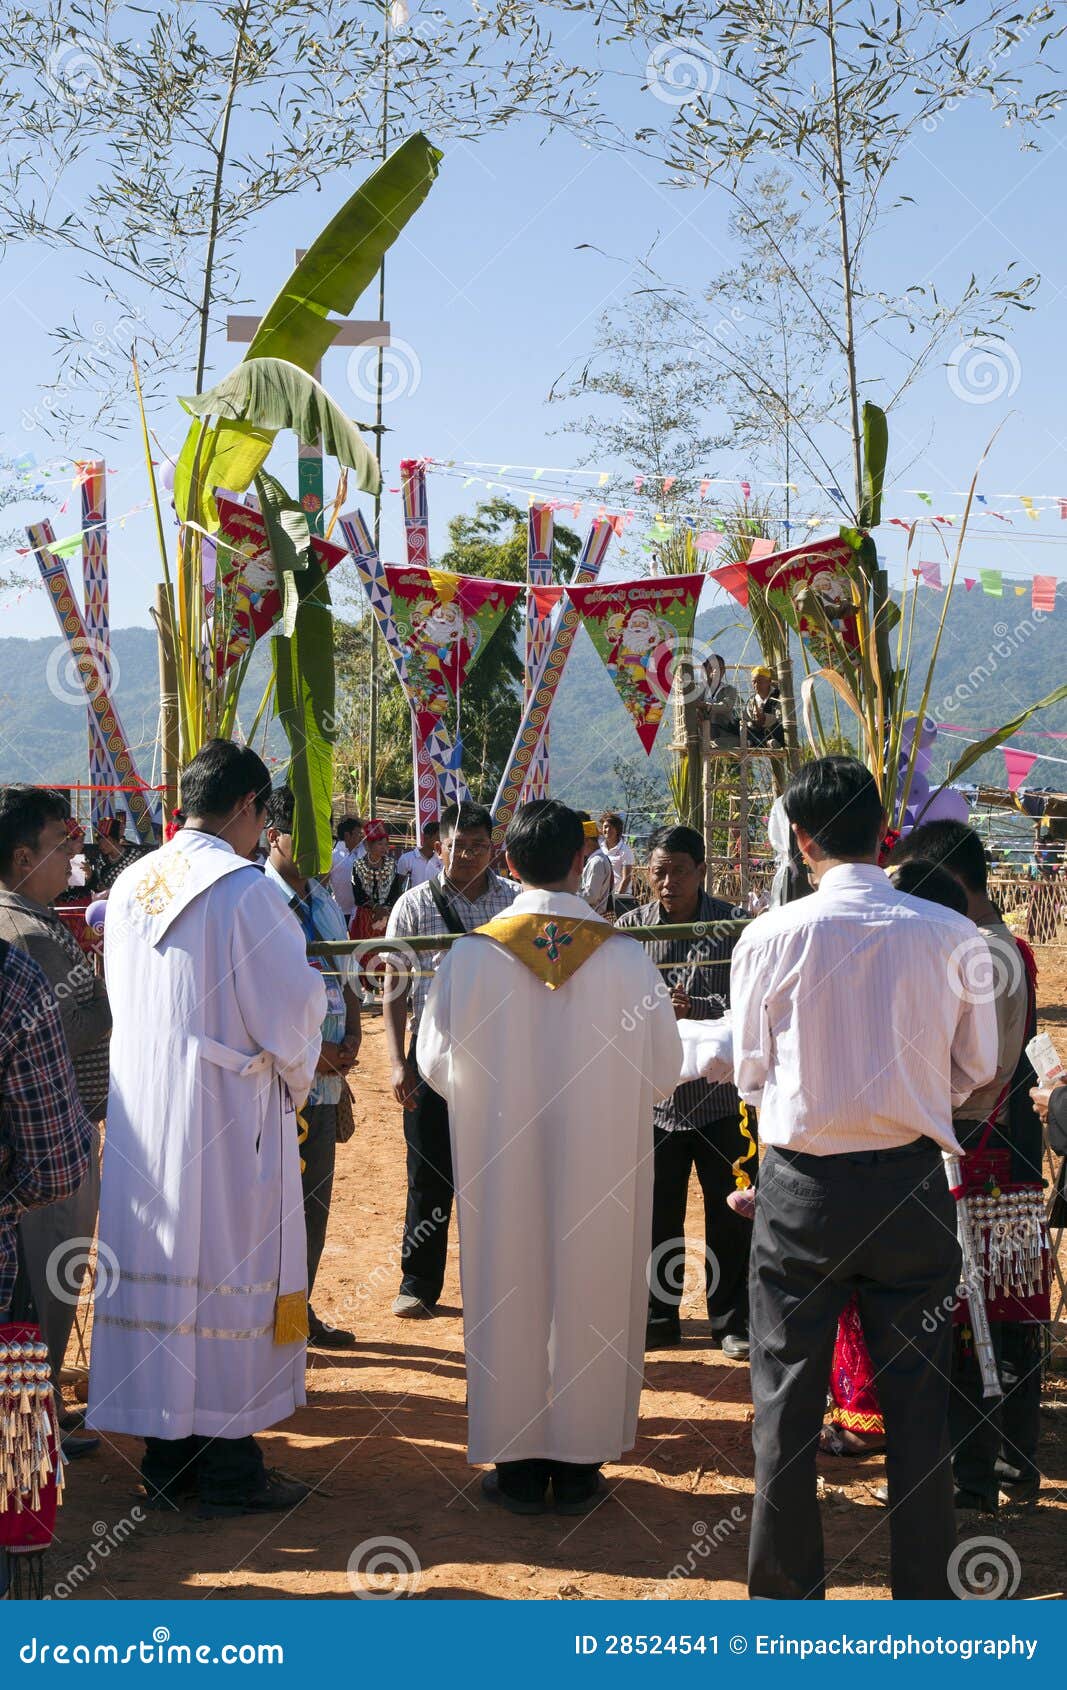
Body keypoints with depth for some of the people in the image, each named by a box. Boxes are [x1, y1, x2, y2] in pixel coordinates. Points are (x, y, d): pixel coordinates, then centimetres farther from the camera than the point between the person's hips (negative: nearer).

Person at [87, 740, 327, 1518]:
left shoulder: (130, 886, 5)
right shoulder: (246, 891, -16)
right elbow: (289, 1011, -13)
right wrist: (299, 1079, 7)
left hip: (141, 1112, 7)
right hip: (228, 1116, -6)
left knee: (160, 1264, 13)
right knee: (230, 1274, 3)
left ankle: (168, 1451, 23)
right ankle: (229, 1467, 11)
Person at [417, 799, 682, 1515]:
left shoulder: (472, 955, -10)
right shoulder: (626, 957, -10)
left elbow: (436, 1062, 0)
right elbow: (664, 1068, -1)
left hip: (501, 1163, 0)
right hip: (600, 1166, 0)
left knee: (510, 1294, 11)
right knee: (590, 1291, 11)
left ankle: (518, 1466, 20)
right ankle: (579, 1466, 20)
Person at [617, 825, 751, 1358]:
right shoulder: (630, 928, 2)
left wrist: (698, 1008, -28)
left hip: (720, 1093, -2)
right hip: (655, 1094, 2)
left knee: (730, 1215, 7)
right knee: (656, 1214, 11)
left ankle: (732, 1319, 22)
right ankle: (658, 1315, 27)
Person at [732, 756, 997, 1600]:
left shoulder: (773, 937, -11)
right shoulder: (952, 935, -7)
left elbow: (751, 1075, -2)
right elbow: (977, 1068, 3)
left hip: (804, 1188, -1)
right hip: (913, 1185, 1)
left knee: (788, 1397, 12)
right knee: (918, 1399, 12)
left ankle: (786, 1592, 22)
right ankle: (925, 1588, 21)